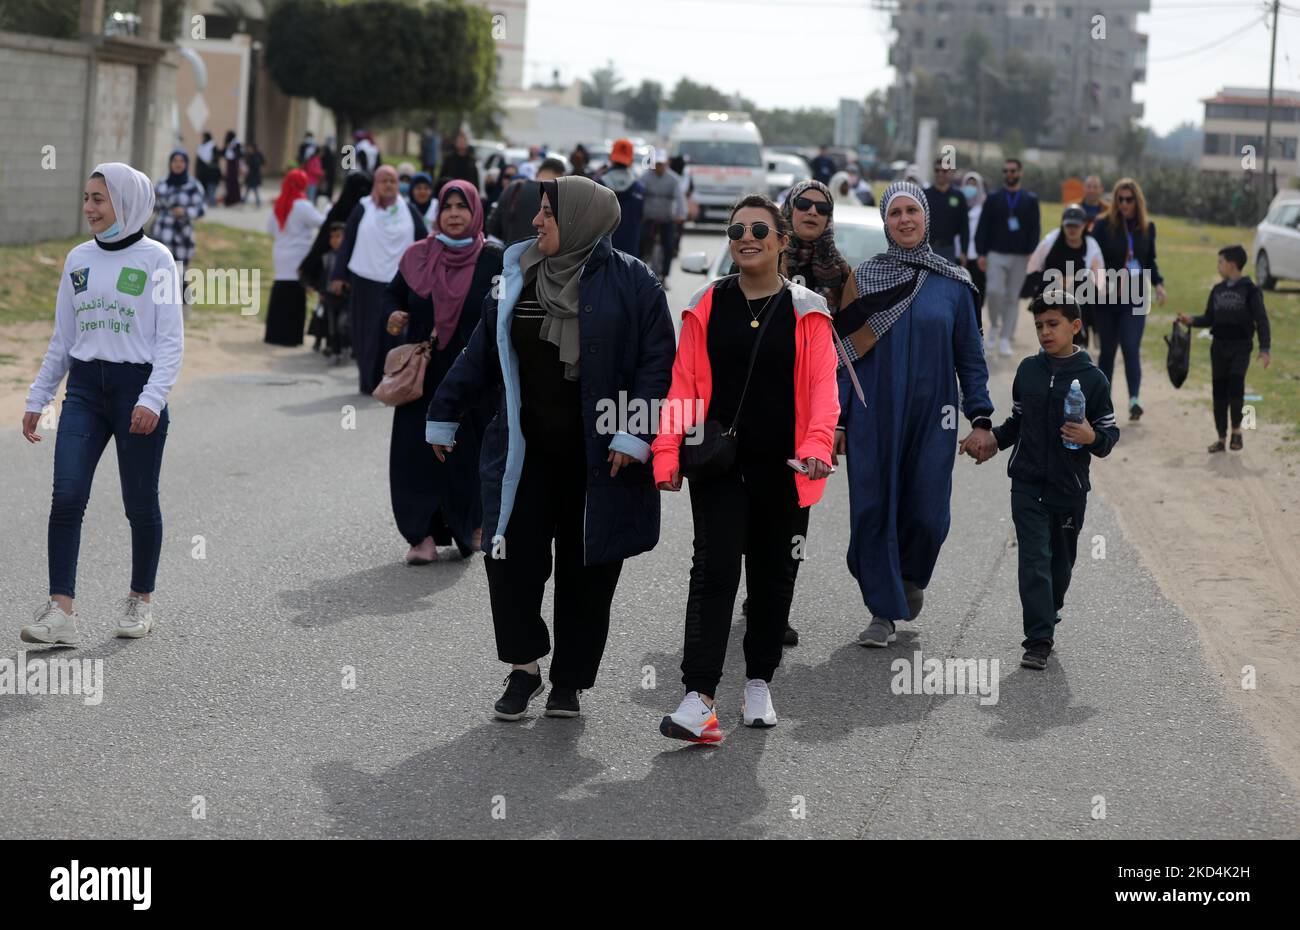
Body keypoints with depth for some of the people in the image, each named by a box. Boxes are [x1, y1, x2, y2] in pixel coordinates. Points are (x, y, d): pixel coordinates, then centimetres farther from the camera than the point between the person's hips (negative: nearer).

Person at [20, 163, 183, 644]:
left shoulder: (154, 258, -5)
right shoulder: (78, 259, 10)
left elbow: (171, 339, -7)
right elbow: (62, 338, 17)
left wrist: (152, 400, -18)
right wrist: (37, 399, 16)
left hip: (137, 386, -4)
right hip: (85, 387, 4)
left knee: (140, 503, 6)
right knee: (66, 497, -9)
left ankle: (140, 600, 24)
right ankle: (61, 611, -10)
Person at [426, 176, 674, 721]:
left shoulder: (630, 282, -6)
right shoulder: (518, 275, 8)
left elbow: (658, 362, -7)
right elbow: (480, 354, 15)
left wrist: (635, 434, -15)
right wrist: (444, 416, 17)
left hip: (598, 461, -3)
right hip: (525, 451, 3)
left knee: (587, 571, 6)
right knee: (510, 559, -5)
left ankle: (570, 680, 21)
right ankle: (523, 668, 13)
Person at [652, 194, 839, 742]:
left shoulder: (805, 312, 3)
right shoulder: (707, 306, 6)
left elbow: (821, 385, -6)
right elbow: (684, 382, 2)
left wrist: (817, 444, -23)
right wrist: (667, 452, -8)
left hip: (782, 469, 1)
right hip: (718, 465, 0)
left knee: (773, 576, 10)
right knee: (714, 571, -10)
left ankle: (759, 685, 26)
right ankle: (698, 699, -16)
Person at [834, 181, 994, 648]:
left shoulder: (952, 283, 4)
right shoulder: (864, 279, 3)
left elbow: (970, 357, 8)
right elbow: (844, 353, 4)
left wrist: (980, 418, 2)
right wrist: (836, 420, -1)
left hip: (932, 417, 0)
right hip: (873, 417, 0)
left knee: (928, 513, -2)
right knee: (873, 511, -1)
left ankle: (911, 576, 30)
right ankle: (883, 613, 10)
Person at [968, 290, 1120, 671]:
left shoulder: (1092, 378, -5)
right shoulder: (1028, 369, 5)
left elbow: (1110, 433, -3)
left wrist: (1092, 438, -24)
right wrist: (993, 440, 4)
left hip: (1069, 488, -1)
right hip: (1028, 484, 1)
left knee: (1060, 562, 14)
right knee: (1034, 559, -8)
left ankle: (1048, 618, 36)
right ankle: (1038, 641, -11)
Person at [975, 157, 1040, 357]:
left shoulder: (1030, 200, 7)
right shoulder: (993, 198, 5)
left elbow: (1035, 230, 5)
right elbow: (982, 227, 4)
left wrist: (1032, 254, -6)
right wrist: (981, 253, -4)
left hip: (1020, 257, 1)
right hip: (996, 254, -1)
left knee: (1013, 298, 2)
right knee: (995, 291, -15)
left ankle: (1005, 338, 8)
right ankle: (994, 324, 11)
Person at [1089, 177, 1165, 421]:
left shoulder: (1147, 228, 6)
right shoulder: (1103, 225, -5)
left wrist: (1158, 283, 2)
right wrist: (1105, 283, -21)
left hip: (1135, 299, 1)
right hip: (1106, 299, -1)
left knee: (1131, 349, -12)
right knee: (1107, 350, 9)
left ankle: (1134, 400, -20)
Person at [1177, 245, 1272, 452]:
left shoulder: (1250, 290, -6)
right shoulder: (1217, 290, 9)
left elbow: (1261, 321, -8)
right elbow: (1209, 318, 15)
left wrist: (1265, 349, -15)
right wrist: (1191, 320, -3)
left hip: (1241, 347, -5)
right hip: (1219, 346, 5)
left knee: (1235, 386, -18)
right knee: (1219, 391, 4)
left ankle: (1237, 429, 2)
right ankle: (1221, 437, 11)